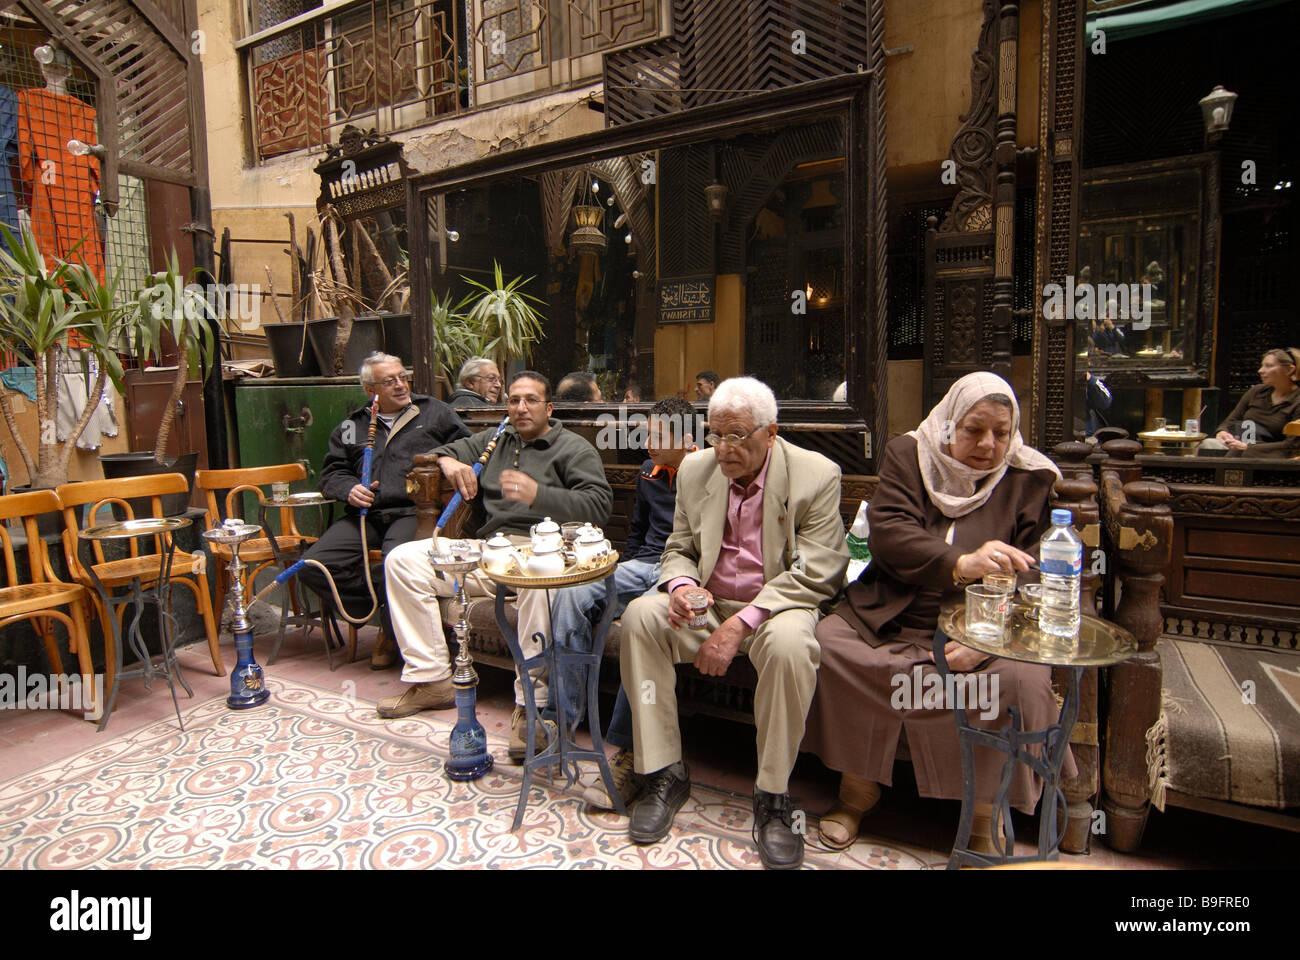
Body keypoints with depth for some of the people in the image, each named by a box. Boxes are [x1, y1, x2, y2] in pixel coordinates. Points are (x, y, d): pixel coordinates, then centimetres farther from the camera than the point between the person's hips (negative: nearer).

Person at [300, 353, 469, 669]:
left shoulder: (435, 412, 17)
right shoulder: (351, 427, 24)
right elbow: (332, 472, 22)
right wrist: (349, 489, 0)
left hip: (414, 511, -4)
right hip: (365, 514, 4)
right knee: (313, 567, -17)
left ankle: (392, 631, -5)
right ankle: (389, 609, -5)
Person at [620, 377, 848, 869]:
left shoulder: (817, 475, -11)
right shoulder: (695, 469, 3)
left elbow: (814, 574, -15)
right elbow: (679, 548, 11)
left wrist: (740, 624, -24)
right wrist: (681, 584, -15)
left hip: (776, 605, -4)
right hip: (708, 603, 4)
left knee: (789, 643, -36)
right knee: (640, 615, -22)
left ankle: (772, 797, -15)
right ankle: (665, 773, -9)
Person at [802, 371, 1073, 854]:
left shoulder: (1030, 479, 6)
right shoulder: (907, 455, 5)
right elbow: (886, 533, -11)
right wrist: (960, 565, -29)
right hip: (890, 617, 1)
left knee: (1023, 680, -30)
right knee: (827, 643, -25)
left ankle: (983, 813, -4)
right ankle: (857, 786, -3)